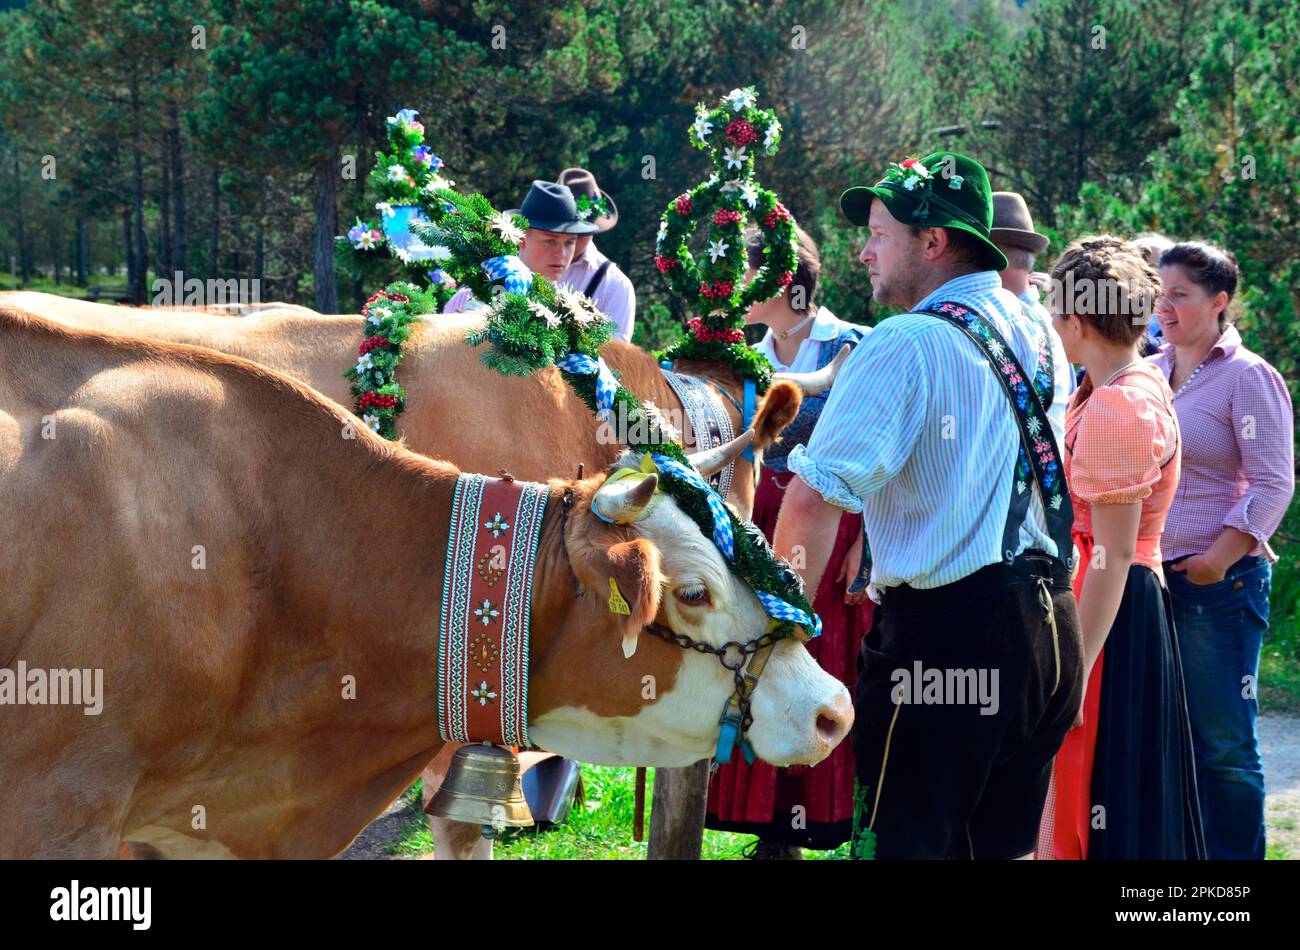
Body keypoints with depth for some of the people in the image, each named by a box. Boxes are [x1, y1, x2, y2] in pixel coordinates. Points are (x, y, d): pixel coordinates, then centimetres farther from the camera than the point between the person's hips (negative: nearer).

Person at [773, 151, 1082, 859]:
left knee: (899, 841, -4)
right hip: (1050, 622, 8)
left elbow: (817, 497, -20)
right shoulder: (1039, 336, 12)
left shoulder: (906, 344, -13)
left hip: (945, 633, -8)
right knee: (1004, 845, 15)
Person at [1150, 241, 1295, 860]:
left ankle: (1235, 857, 7)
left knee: (1221, 739, -2)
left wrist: (1219, 559, -16)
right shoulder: (1148, 374, 13)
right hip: (1150, 577, 6)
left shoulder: (1247, 377, -6)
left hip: (1219, 583, -6)